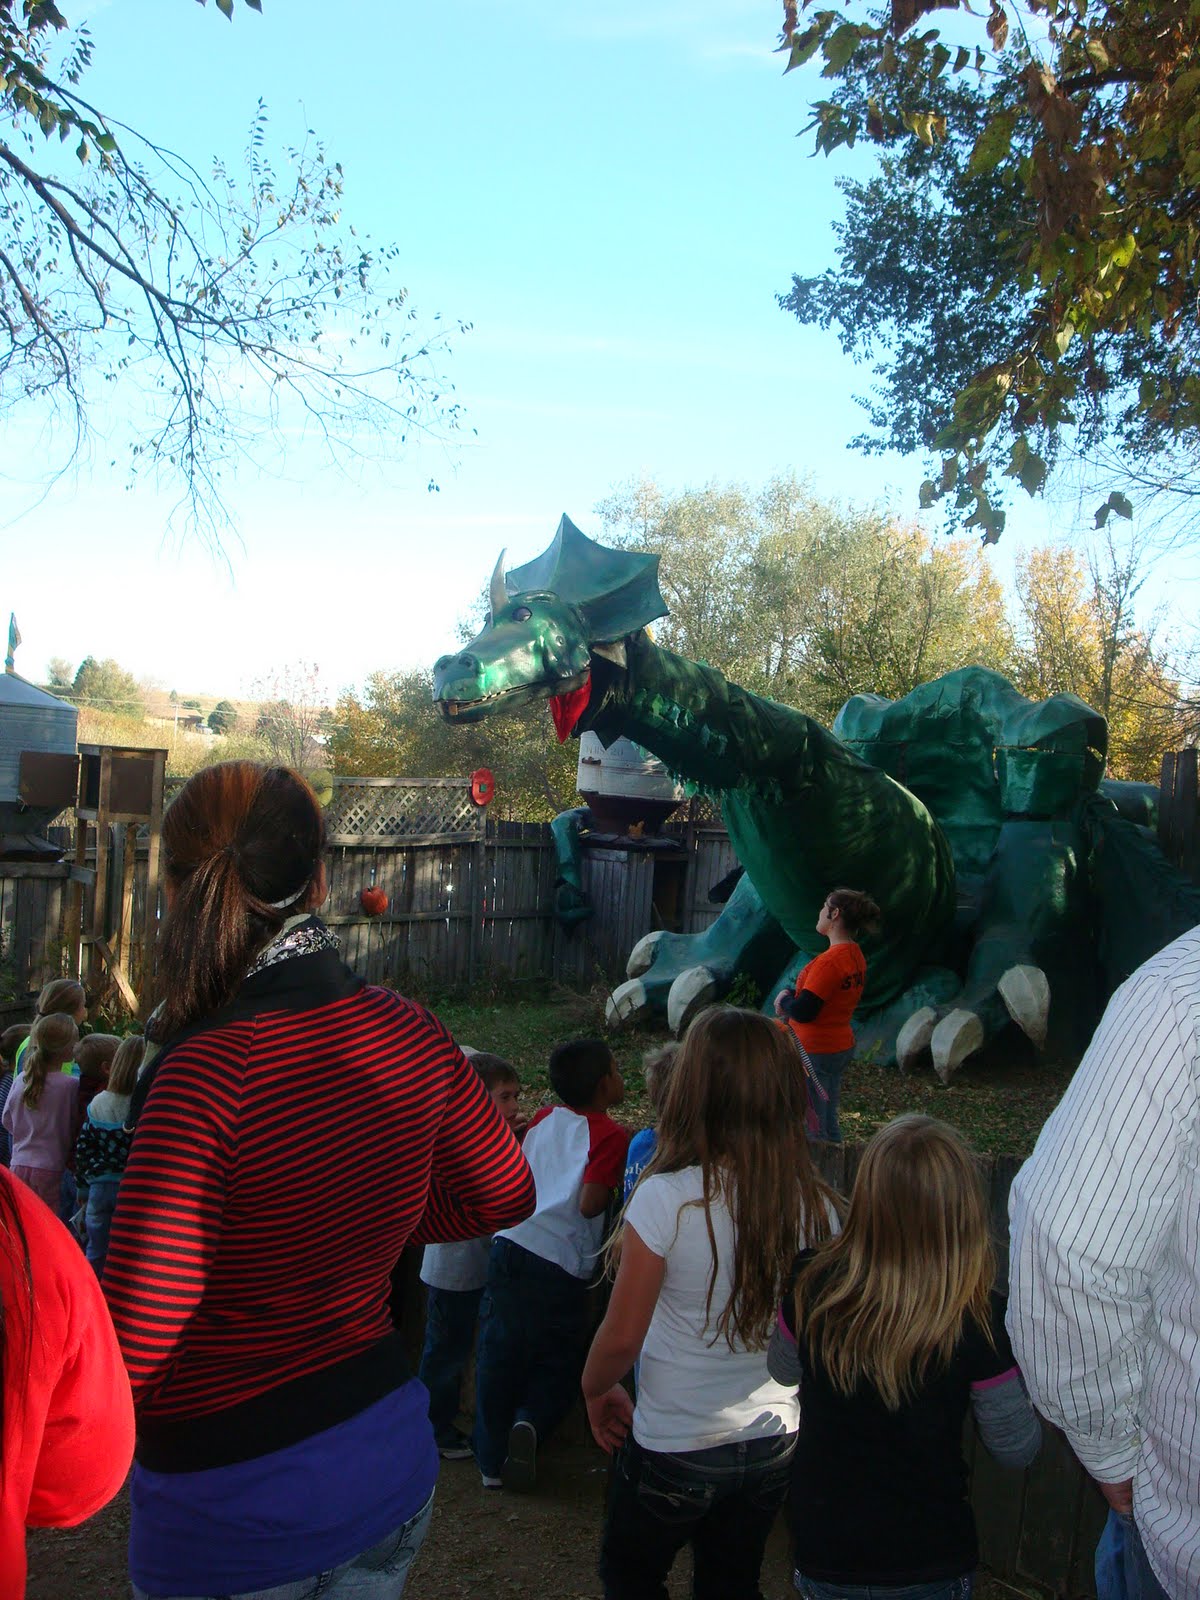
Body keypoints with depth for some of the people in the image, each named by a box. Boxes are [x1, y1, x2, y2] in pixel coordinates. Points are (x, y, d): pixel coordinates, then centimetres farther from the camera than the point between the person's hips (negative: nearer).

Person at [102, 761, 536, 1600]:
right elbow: (505, 1193, 7)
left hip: (236, 1511, -5)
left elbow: (130, 1344, -27)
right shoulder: (408, 1032, -9)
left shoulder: (207, 1071, -27)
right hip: (393, 1459, 6)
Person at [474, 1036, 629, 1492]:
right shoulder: (610, 1135, -4)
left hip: (510, 1245, 4)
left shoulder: (544, 1118, 12)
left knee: (499, 1357, 14)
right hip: (562, 1265, -4)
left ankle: (492, 1460, 19)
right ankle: (530, 1424, -7)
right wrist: (611, 1193, 6)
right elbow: (589, 1204, -14)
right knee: (558, 1367, 16)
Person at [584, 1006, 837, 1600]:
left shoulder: (666, 1198, -25)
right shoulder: (815, 1205, -13)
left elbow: (621, 1336, -17)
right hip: (775, 1440, 4)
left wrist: (597, 1390, 3)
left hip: (674, 1446, -4)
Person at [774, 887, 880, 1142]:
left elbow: (802, 1012, -25)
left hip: (816, 1052, -9)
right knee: (828, 1123, 19)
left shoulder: (830, 961, -23)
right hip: (842, 1047, 9)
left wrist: (783, 999, -4)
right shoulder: (855, 956, 6)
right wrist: (790, 1008, 0)